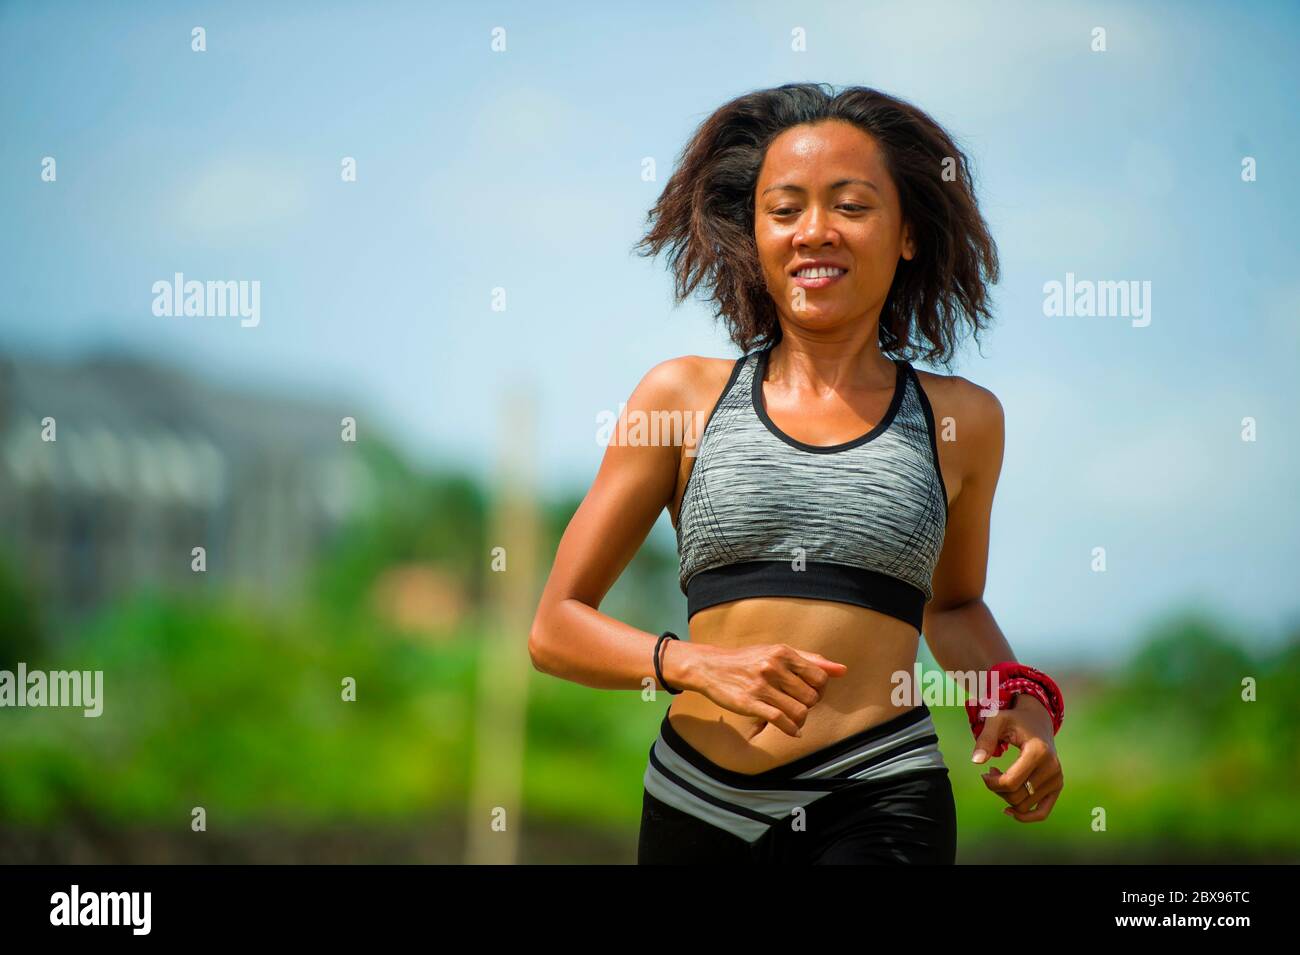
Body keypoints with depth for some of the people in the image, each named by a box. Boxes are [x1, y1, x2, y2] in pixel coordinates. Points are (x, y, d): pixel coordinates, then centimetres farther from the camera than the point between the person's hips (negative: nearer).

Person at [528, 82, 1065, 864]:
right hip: (696, 804, 0)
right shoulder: (683, 396, 6)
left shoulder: (960, 419, 9)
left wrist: (1021, 700, 8)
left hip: (880, 803, 0)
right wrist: (698, 665, -10)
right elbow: (558, 627, 7)